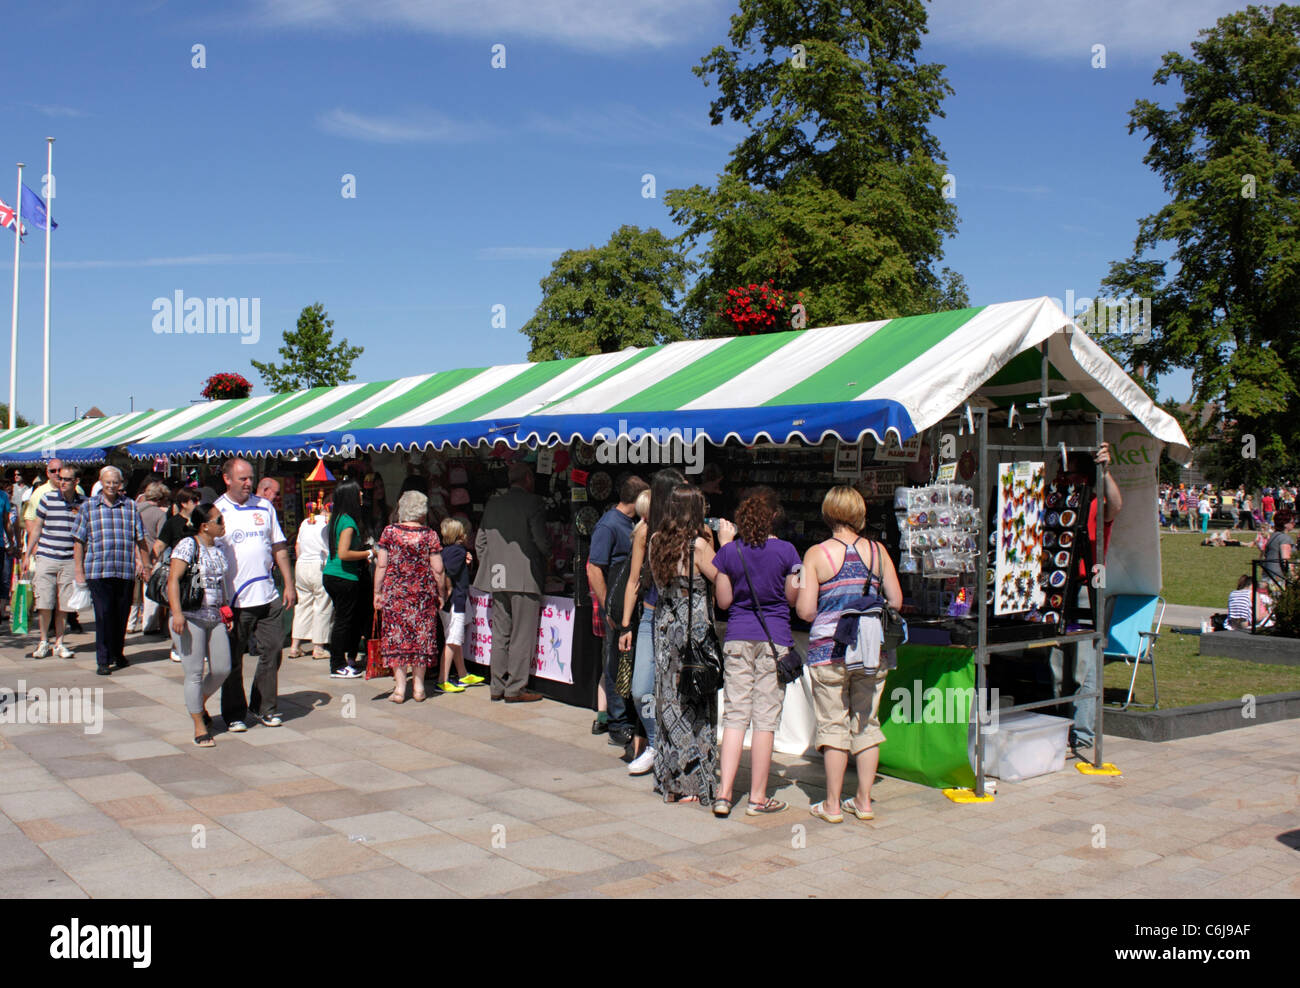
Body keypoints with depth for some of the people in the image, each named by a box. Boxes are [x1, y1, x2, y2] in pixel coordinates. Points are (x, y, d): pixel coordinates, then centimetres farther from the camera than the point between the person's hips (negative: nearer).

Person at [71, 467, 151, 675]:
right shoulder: (88, 507, 7)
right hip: (98, 571, -2)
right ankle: (103, 660, 0)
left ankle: (118, 653, 26)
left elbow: (141, 539, 13)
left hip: (126, 572, 2)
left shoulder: (130, 506, 9)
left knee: (122, 615, 9)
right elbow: (78, 541, 6)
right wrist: (79, 571, 1)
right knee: (103, 615, -5)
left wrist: (145, 565, 10)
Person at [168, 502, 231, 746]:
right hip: (190, 618, -7)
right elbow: (173, 579, -18)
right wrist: (177, 613, -27)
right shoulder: (187, 545, -10)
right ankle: (199, 727, 9)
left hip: (215, 618, 7)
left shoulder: (218, 548, 12)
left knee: (222, 669, 6)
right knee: (194, 673, -1)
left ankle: (199, 704, 33)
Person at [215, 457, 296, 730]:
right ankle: (234, 714, 17)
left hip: (268, 596, 4)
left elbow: (279, 547, 16)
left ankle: (264, 707, 22)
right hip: (234, 601, -4)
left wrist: (289, 584, 11)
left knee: (271, 651, 7)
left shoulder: (264, 507, 11)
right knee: (233, 660, 5)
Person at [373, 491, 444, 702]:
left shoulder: (390, 532, -2)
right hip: (423, 592, 0)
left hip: (394, 591, 0)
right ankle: (418, 686, 13)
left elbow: (381, 565, -2)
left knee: (396, 636, 4)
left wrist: (377, 592, 6)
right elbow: (437, 569, -3)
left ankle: (400, 687, 2)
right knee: (422, 636, 9)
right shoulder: (430, 535, -3)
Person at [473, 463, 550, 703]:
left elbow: (480, 542, 12)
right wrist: (547, 554, 10)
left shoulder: (493, 504, 10)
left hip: (498, 579, 6)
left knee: (500, 635, 12)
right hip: (525, 578, -6)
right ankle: (515, 689, 2)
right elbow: (542, 541, -11)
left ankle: (498, 687, 16)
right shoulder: (533, 503, -8)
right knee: (522, 636, 0)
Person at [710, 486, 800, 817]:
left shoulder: (728, 551, 0)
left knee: (735, 715, 6)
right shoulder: (786, 551, -6)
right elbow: (793, 598, 2)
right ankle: (757, 798, 9)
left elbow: (723, 600, 6)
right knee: (766, 718, 3)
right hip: (774, 640, -2)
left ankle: (724, 793, 2)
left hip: (737, 638, 2)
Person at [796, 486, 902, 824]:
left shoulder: (817, 554, -6)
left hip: (829, 651, -3)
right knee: (867, 724, 13)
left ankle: (832, 805, 12)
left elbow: (805, 610, -9)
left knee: (834, 726, 5)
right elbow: (896, 601, 4)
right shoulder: (878, 551, 2)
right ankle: (864, 801, 20)